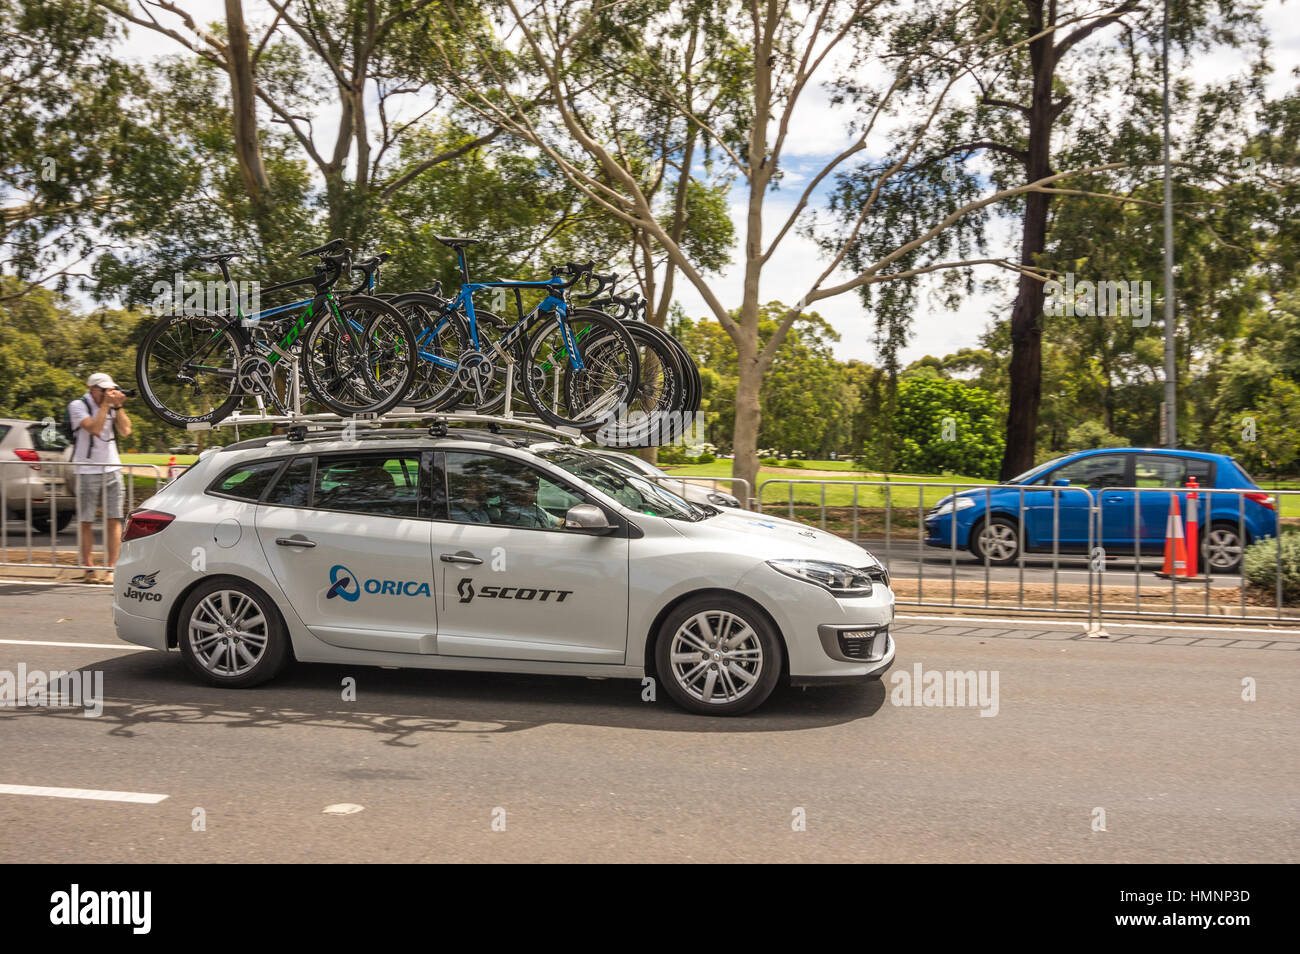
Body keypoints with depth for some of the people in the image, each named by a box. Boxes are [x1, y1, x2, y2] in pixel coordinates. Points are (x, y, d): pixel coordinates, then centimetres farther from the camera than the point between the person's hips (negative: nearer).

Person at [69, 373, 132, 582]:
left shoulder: (112, 406, 10)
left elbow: (125, 431, 0)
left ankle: (110, 569, 1)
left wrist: (118, 406, -5)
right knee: (86, 523, 1)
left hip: (112, 470, 3)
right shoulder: (78, 405, -3)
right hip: (87, 472, -3)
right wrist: (106, 404, -14)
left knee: (114, 520, -2)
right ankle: (89, 569, 9)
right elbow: (94, 428, -18)